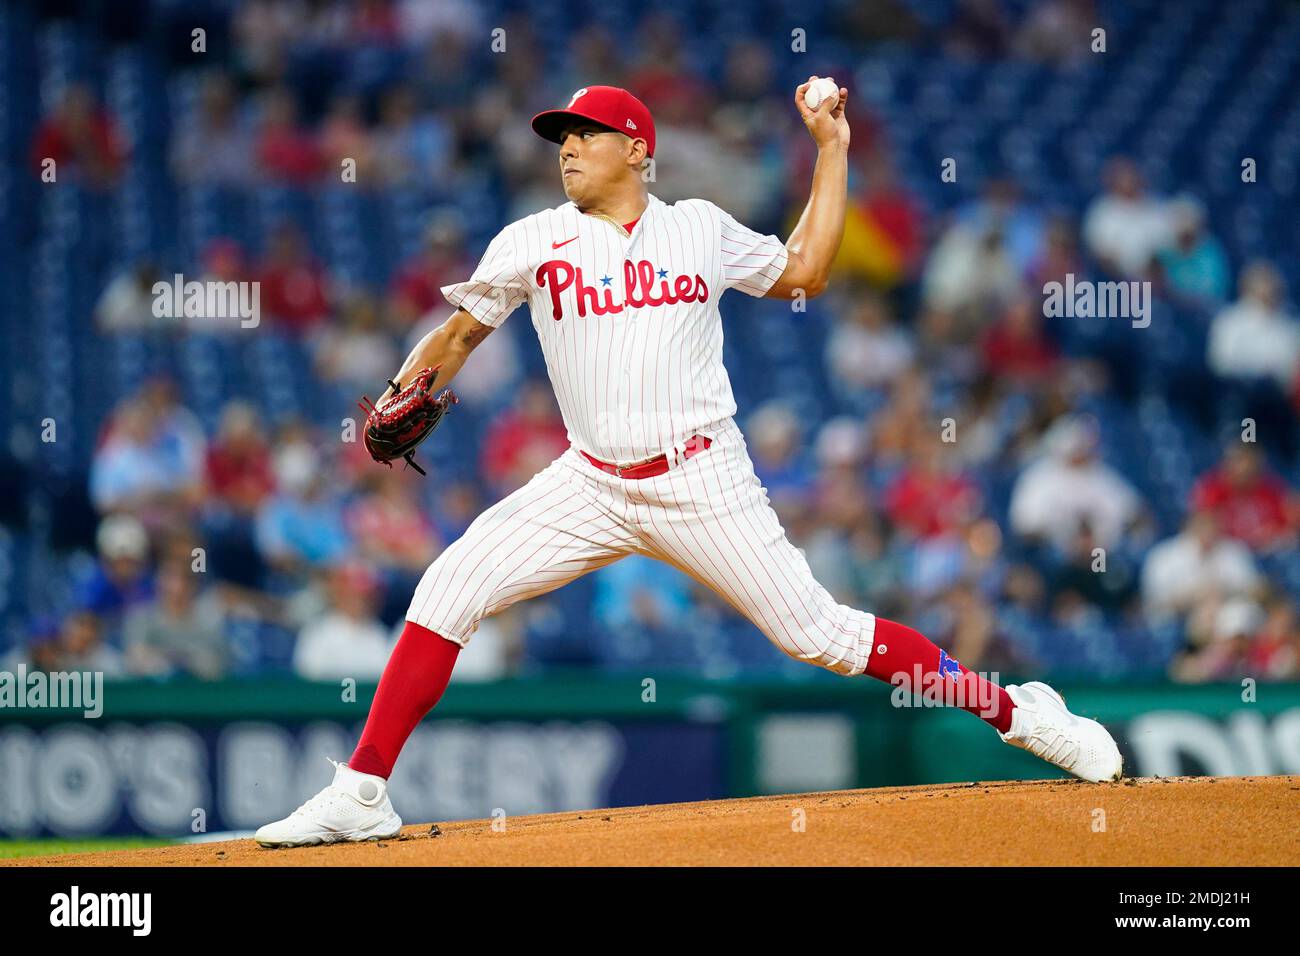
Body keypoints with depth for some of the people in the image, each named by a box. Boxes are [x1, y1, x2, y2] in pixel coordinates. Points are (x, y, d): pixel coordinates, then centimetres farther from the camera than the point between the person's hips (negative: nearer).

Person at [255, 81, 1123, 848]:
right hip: (591, 485, 2)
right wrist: (406, 394, -12)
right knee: (449, 589, -13)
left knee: (816, 633, -6)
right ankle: (363, 793, -8)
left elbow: (805, 273, 16)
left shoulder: (701, 227, 5)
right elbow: (460, 333, 8)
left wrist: (833, 149, 13)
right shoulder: (534, 242, 4)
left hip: (704, 484, -2)